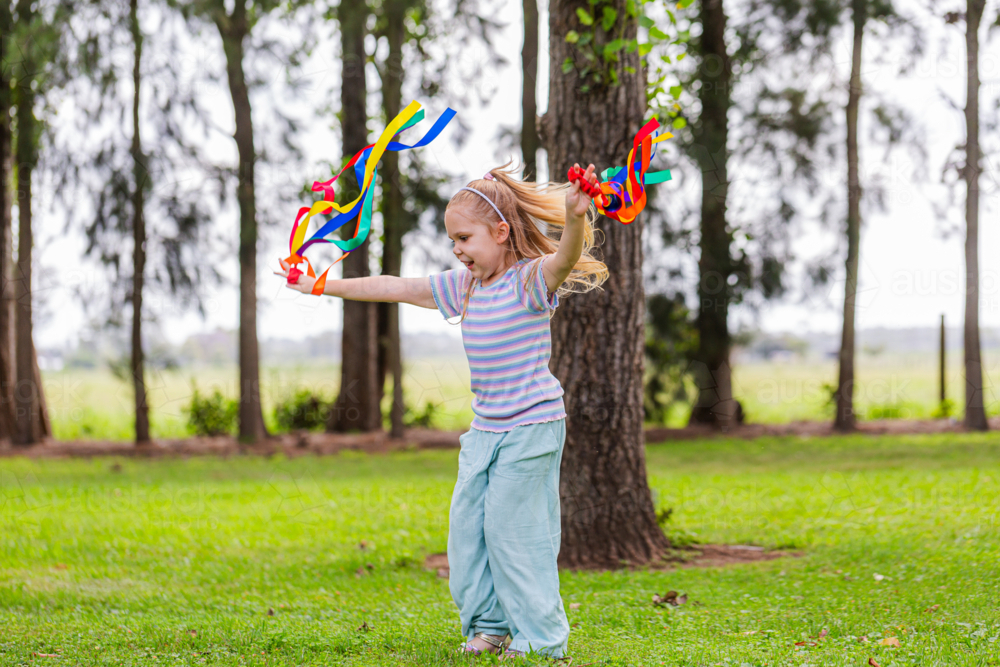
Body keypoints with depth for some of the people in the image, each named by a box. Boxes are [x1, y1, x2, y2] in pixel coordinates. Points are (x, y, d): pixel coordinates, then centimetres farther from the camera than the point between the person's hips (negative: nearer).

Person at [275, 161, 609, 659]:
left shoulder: (530, 280, -12)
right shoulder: (463, 286, 10)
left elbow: (564, 259, -34)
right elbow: (393, 288, 17)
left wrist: (575, 219, -57)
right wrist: (322, 287, 21)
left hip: (532, 426, -8)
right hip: (485, 430, 8)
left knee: (513, 531, -7)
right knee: (467, 527, 8)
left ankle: (541, 640, 2)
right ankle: (490, 625, 20)